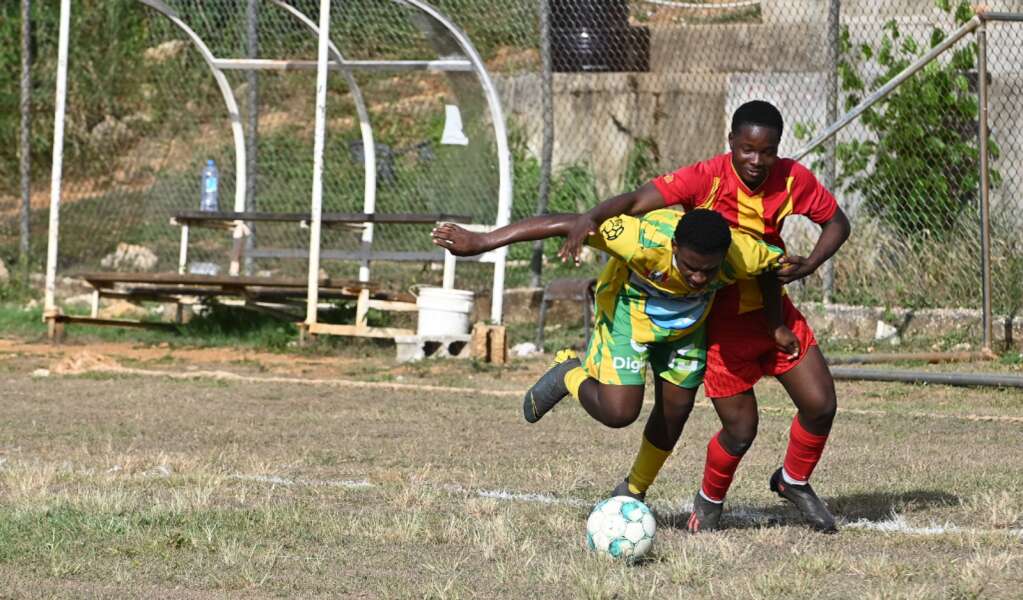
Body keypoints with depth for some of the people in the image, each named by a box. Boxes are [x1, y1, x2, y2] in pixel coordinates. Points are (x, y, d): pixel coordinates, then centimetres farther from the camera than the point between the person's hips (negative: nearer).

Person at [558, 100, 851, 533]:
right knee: (740, 430, -3)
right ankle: (710, 501, 27)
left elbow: (836, 223, 6)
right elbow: (639, 201, -32)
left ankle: (793, 482, 29)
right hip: (722, 322, -4)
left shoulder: (794, 180, -10)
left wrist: (807, 267, -12)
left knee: (821, 406, 0)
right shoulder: (706, 178, -22)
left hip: (773, 312, 4)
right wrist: (592, 217, -52)